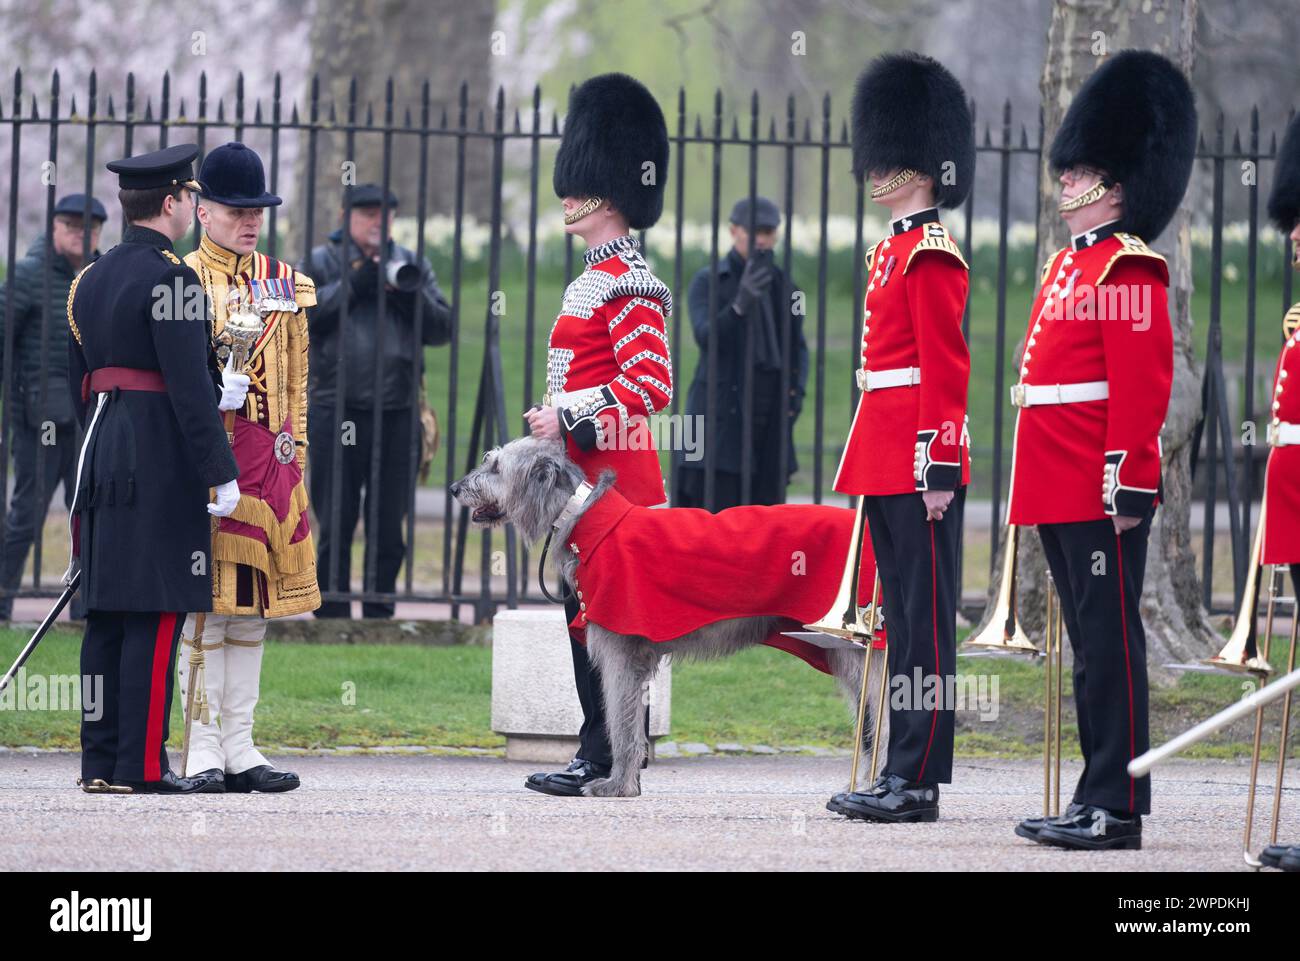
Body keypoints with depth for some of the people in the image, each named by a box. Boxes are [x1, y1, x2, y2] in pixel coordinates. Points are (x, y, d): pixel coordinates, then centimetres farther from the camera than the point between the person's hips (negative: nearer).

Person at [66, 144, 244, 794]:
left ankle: (100, 762, 10)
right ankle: (142, 766, -6)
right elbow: (190, 386, -18)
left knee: (107, 613, 9)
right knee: (156, 613, -6)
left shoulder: (90, 280, 14)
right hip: (163, 465, -8)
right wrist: (222, 471, -14)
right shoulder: (171, 278, -12)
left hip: (103, 460, 8)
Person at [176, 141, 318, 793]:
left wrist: (293, 449, 13)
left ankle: (240, 746, 11)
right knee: (206, 602, -5)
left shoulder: (283, 284, 13)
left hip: (269, 462, 5)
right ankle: (203, 749, -2)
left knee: (253, 605, 7)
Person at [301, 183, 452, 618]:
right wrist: (354, 284, -11)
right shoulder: (320, 263, 8)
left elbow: (441, 329, 9)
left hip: (398, 414, 3)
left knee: (389, 529, 4)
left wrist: (408, 293, -7)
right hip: (336, 412, -3)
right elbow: (302, 315, -7)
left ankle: (379, 616, 11)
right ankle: (332, 619, 3)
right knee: (336, 525, -1)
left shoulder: (413, 265, 16)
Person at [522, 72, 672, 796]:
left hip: (610, 475, -10)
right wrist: (559, 419, 19)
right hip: (590, 472, 10)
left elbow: (653, 385, -21)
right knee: (588, 608, 10)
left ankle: (605, 763, -6)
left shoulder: (625, 284, -14)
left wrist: (567, 416, -20)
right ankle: (602, 757, 13)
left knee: (599, 613, -8)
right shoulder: (602, 276, 17)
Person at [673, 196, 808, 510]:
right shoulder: (707, 281, -2)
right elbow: (706, 336, -17)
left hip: (769, 419, 5)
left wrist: (797, 390, -1)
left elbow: (797, 346, 18)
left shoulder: (782, 286, 13)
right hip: (721, 412, -5)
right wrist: (740, 303, -34)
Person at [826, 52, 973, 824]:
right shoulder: (892, 249, 18)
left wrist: (940, 468, -20)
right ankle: (904, 772, 14)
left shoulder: (931, 255, -11)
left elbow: (947, 369, -16)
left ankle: (920, 782, -6)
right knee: (903, 615, 10)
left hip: (918, 464, -10)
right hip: (887, 462, 10)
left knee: (926, 616, -7)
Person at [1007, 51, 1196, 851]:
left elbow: (1143, 387, -17)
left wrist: (1129, 483, -21)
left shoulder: (1128, 268, -10)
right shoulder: (1069, 264, 18)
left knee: (1109, 641, -7)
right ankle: (1098, 799, 16)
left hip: (1101, 493, -10)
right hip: (1059, 489, 10)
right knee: (1091, 642, 12)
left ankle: (1119, 808, -6)